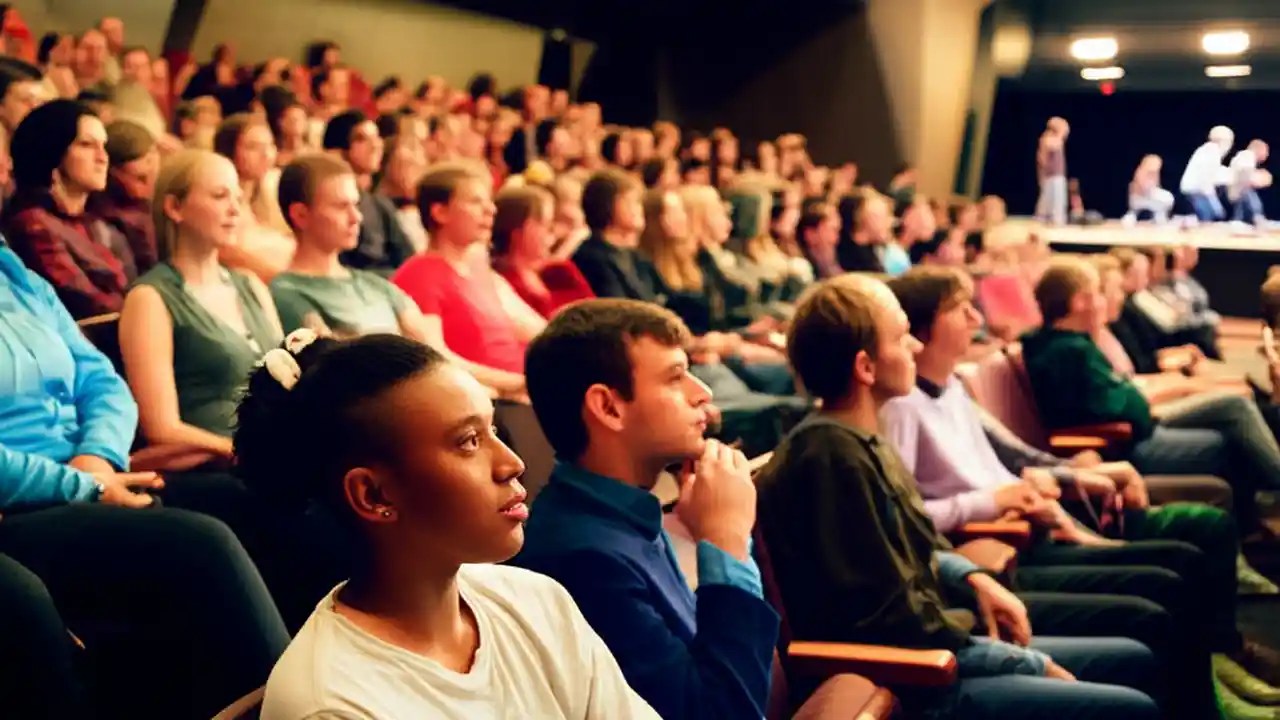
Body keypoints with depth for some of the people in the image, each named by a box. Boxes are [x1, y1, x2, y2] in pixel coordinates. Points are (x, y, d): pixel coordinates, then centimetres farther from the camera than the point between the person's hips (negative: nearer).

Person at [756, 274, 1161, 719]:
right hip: (902, 682, -10)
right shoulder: (834, 456, -23)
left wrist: (974, 579, 6)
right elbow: (897, 621, -22)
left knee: (1132, 661, 16)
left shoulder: (858, 440, 8)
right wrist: (1032, 664, -12)